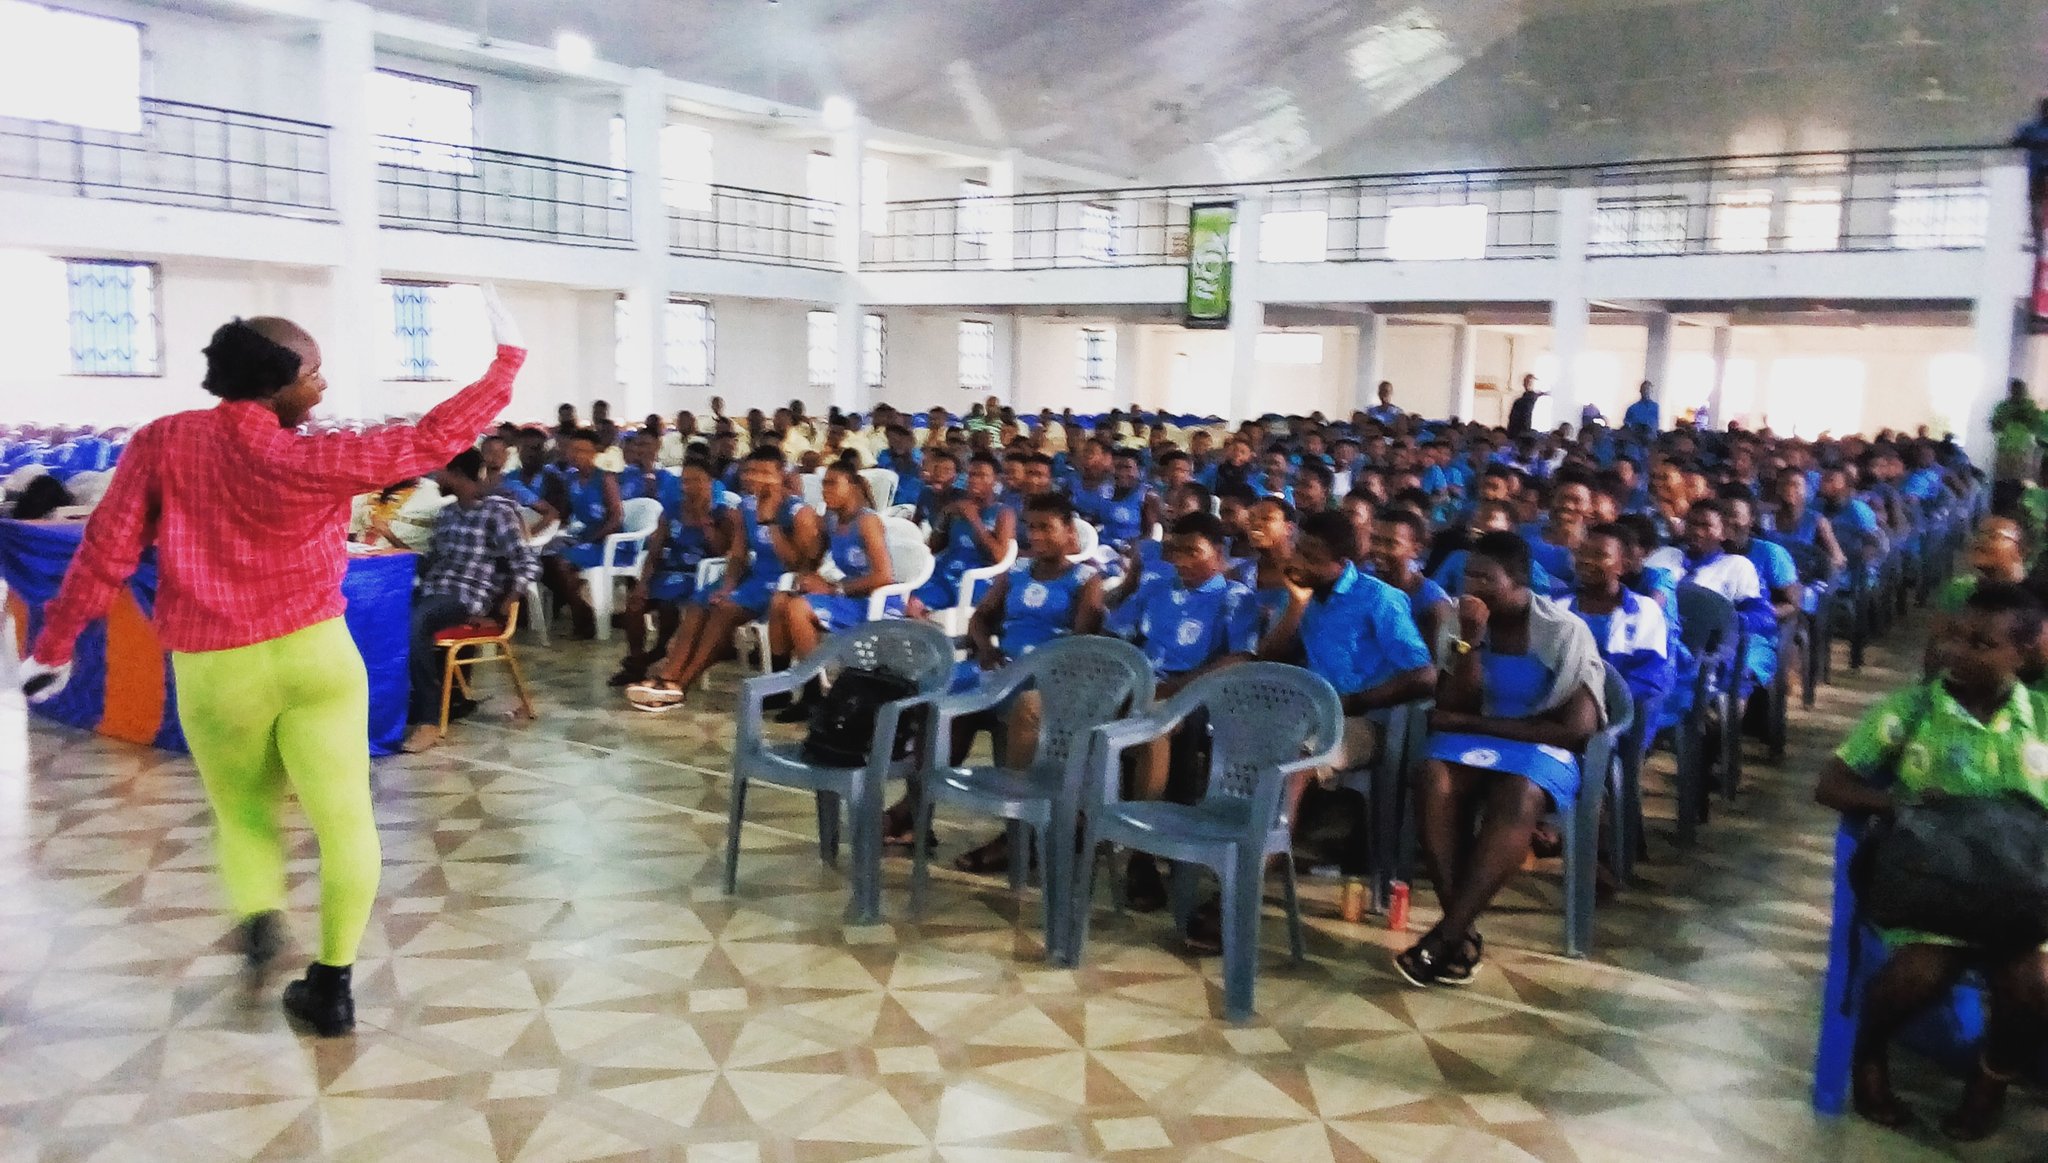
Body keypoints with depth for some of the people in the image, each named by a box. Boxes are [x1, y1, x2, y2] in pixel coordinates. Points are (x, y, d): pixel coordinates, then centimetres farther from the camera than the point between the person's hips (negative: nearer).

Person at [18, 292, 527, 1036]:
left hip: (212, 671, 3)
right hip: (314, 655, -2)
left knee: (244, 817, 24)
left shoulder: (159, 443, -3)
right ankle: (332, 983, 5)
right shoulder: (309, 460, -12)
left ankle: (258, 914, 1)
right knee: (344, 816, 5)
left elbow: (106, 551, 1)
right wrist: (509, 356, -2)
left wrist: (54, 645, 12)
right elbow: (435, 439, -10)